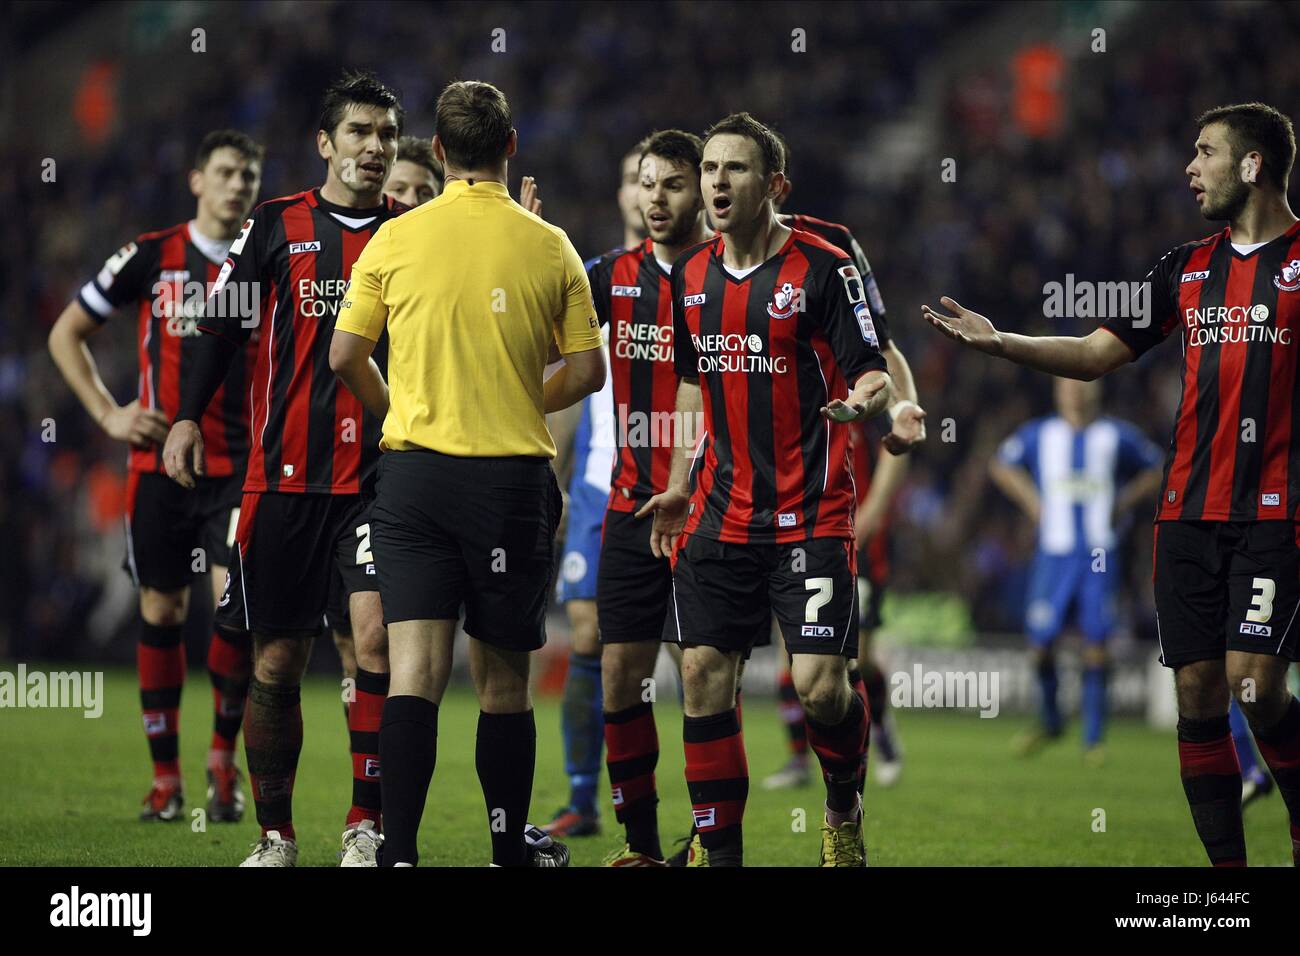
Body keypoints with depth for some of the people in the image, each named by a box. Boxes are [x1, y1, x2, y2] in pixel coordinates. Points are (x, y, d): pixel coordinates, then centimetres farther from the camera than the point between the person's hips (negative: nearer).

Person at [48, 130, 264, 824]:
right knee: (161, 612, 4)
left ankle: (224, 752, 5)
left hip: (242, 467, 0)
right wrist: (108, 414, 0)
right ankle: (165, 778, 13)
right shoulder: (150, 258, 0)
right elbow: (66, 334, 9)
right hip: (160, 462, 0)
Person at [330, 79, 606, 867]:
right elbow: (587, 371, 3)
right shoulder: (549, 247, -1)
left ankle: (400, 851, -16)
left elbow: (345, 356, 4)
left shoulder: (395, 240, 0)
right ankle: (512, 845, 22)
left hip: (415, 472, 0)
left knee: (416, 670, -5)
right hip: (514, 476, 0)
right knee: (503, 676, 10)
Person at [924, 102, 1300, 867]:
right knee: (1198, 690, 2)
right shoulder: (1187, 267, 14)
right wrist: (999, 341, 5)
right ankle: (1227, 862, 8)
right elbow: (1097, 353, 17)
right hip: (1188, 511, 6)